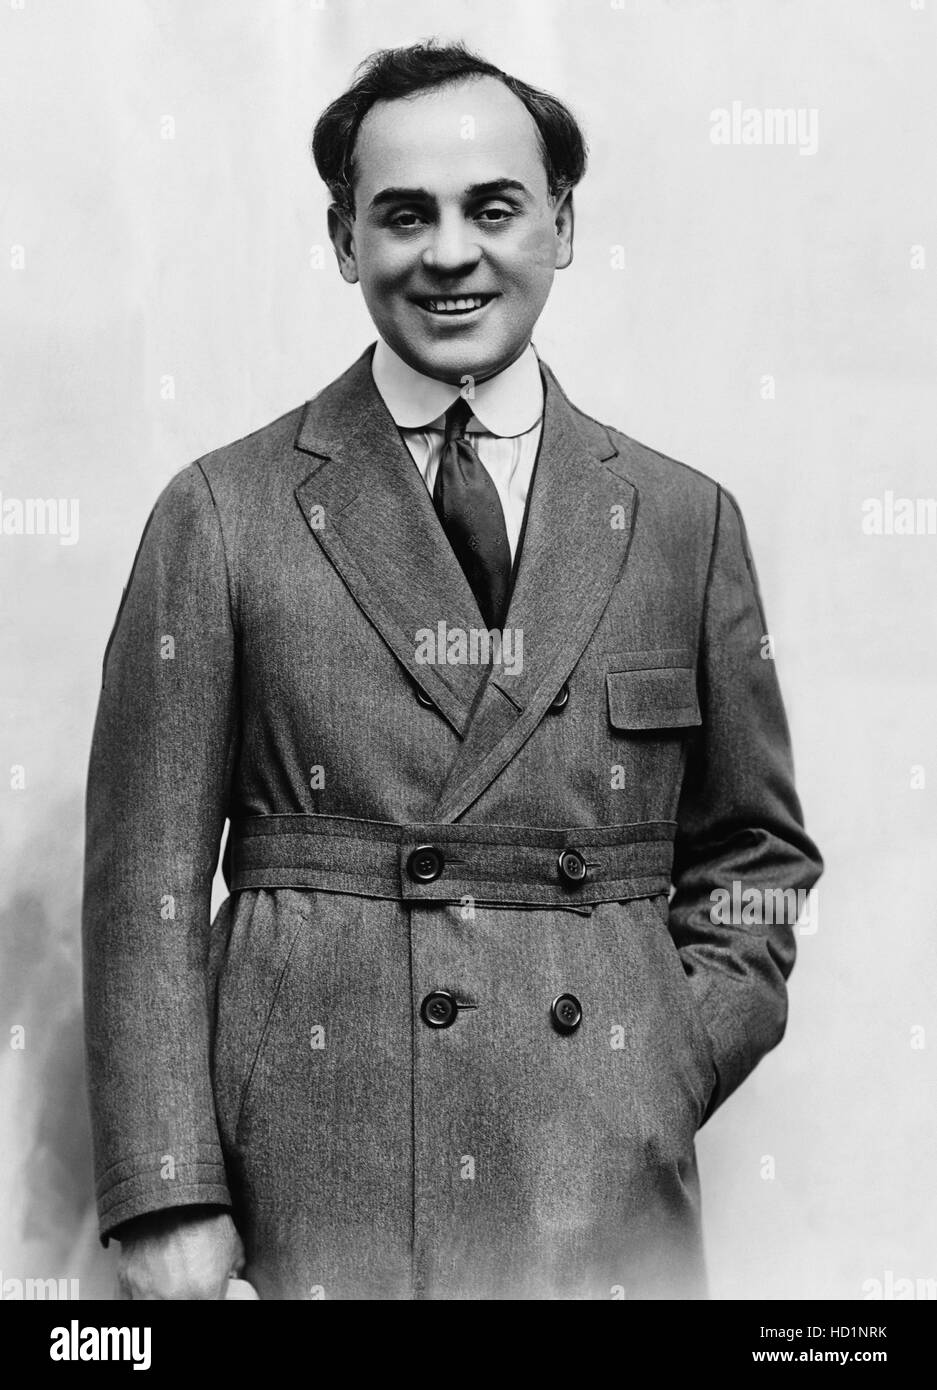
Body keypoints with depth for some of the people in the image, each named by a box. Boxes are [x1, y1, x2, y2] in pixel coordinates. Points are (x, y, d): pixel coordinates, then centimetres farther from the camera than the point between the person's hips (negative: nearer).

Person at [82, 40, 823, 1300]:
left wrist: (669, 1068, 0)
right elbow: (149, 875, -2)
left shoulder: (684, 521, 6)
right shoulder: (223, 514, 0)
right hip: (315, 1185, -1)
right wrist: (167, 1201, -8)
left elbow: (755, 849, 13)